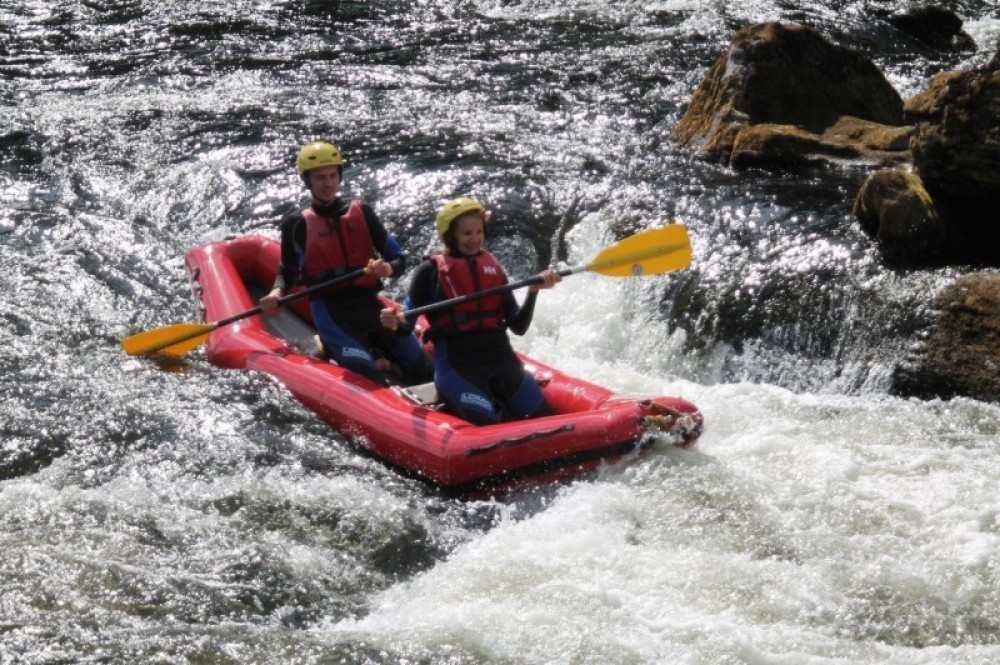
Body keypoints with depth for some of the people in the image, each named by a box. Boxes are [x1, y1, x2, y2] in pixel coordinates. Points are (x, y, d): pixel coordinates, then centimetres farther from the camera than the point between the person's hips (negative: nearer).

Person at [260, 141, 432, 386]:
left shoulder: (362, 212, 11)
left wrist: (388, 269, -13)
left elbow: (398, 258, 11)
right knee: (367, 374, -28)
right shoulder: (297, 224, 6)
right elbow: (288, 272, 16)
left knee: (424, 371, -3)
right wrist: (277, 292, -6)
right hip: (330, 311, -4)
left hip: (369, 304, 4)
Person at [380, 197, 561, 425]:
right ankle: (450, 408, -1)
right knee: (488, 425, -27)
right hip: (455, 365, -5)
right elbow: (406, 323, -2)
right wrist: (394, 323, -24)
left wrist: (533, 292, 0)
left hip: (503, 361, 5)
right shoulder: (431, 271, 3)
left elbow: (518, 327, 13)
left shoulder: (494, 268, 16)